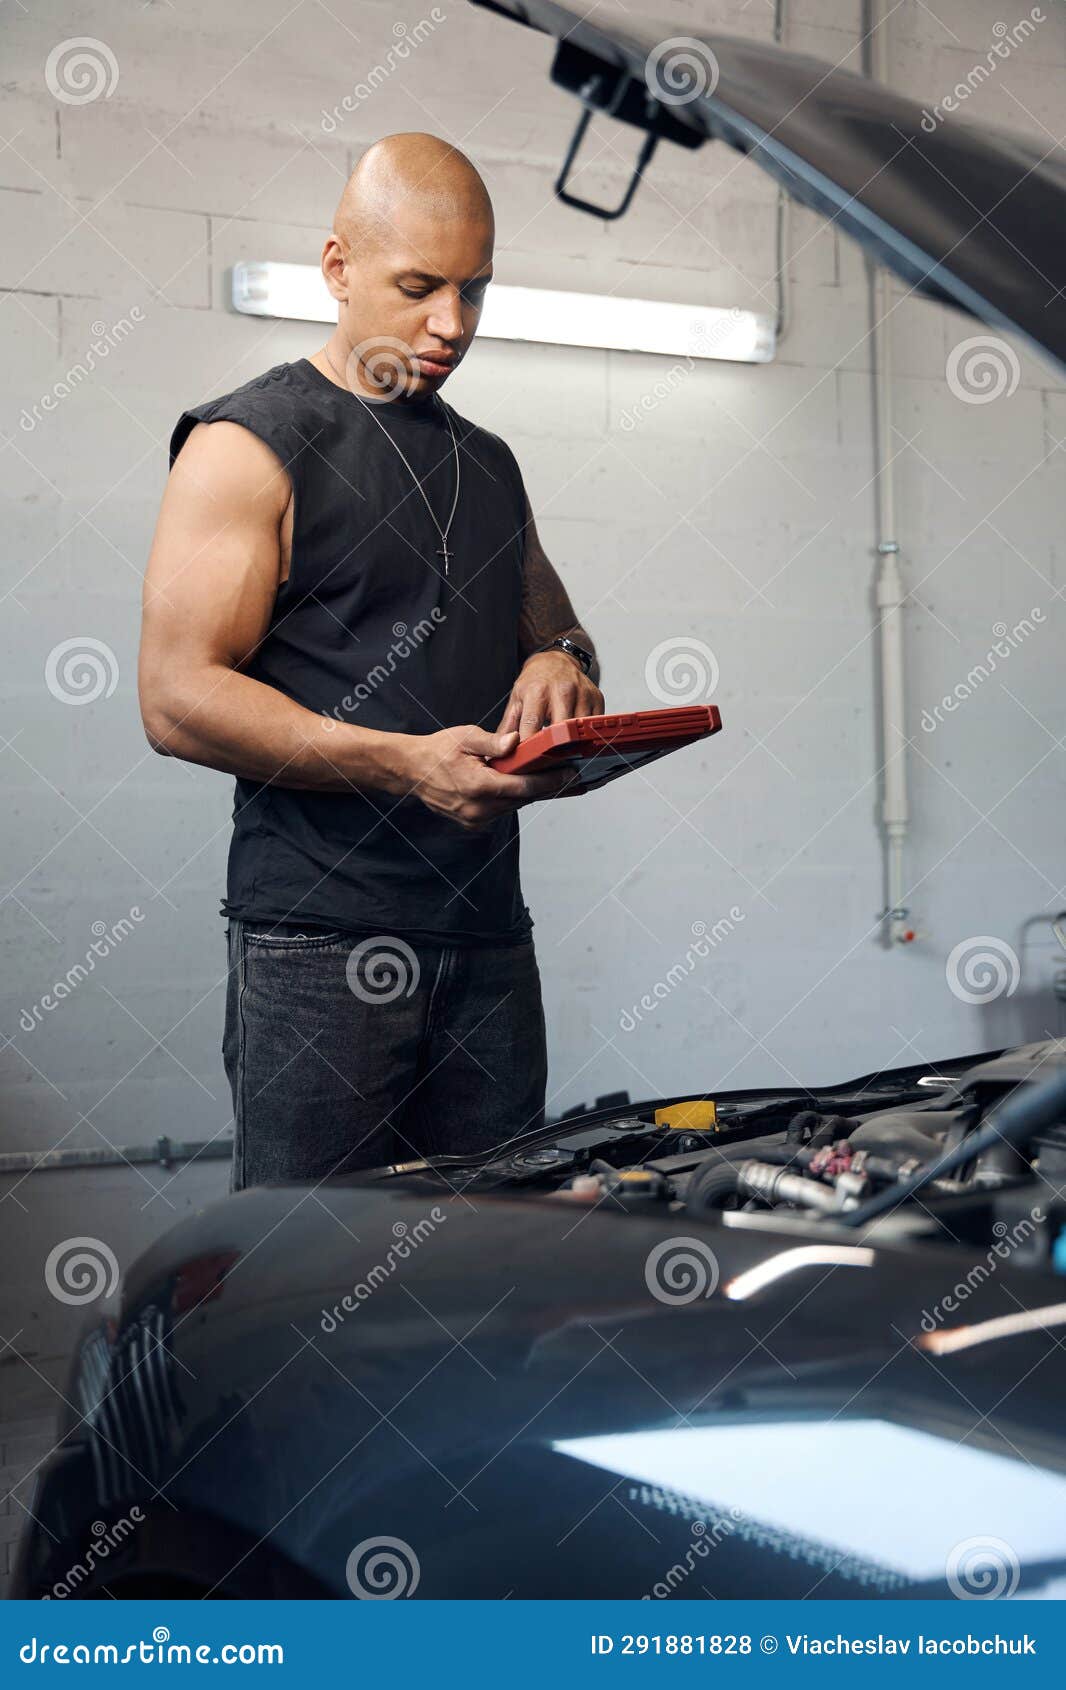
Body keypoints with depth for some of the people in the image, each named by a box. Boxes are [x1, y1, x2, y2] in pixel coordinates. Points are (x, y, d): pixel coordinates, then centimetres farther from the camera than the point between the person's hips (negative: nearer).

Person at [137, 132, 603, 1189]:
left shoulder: (490, 465, 21)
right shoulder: (248, 445, -1)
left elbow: (553, 630, 32)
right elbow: (177, 699, -10)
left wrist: (561, 662, 5)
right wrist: (403, 763, -21)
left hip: (488, 933, 6)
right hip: (319, 940, -6)